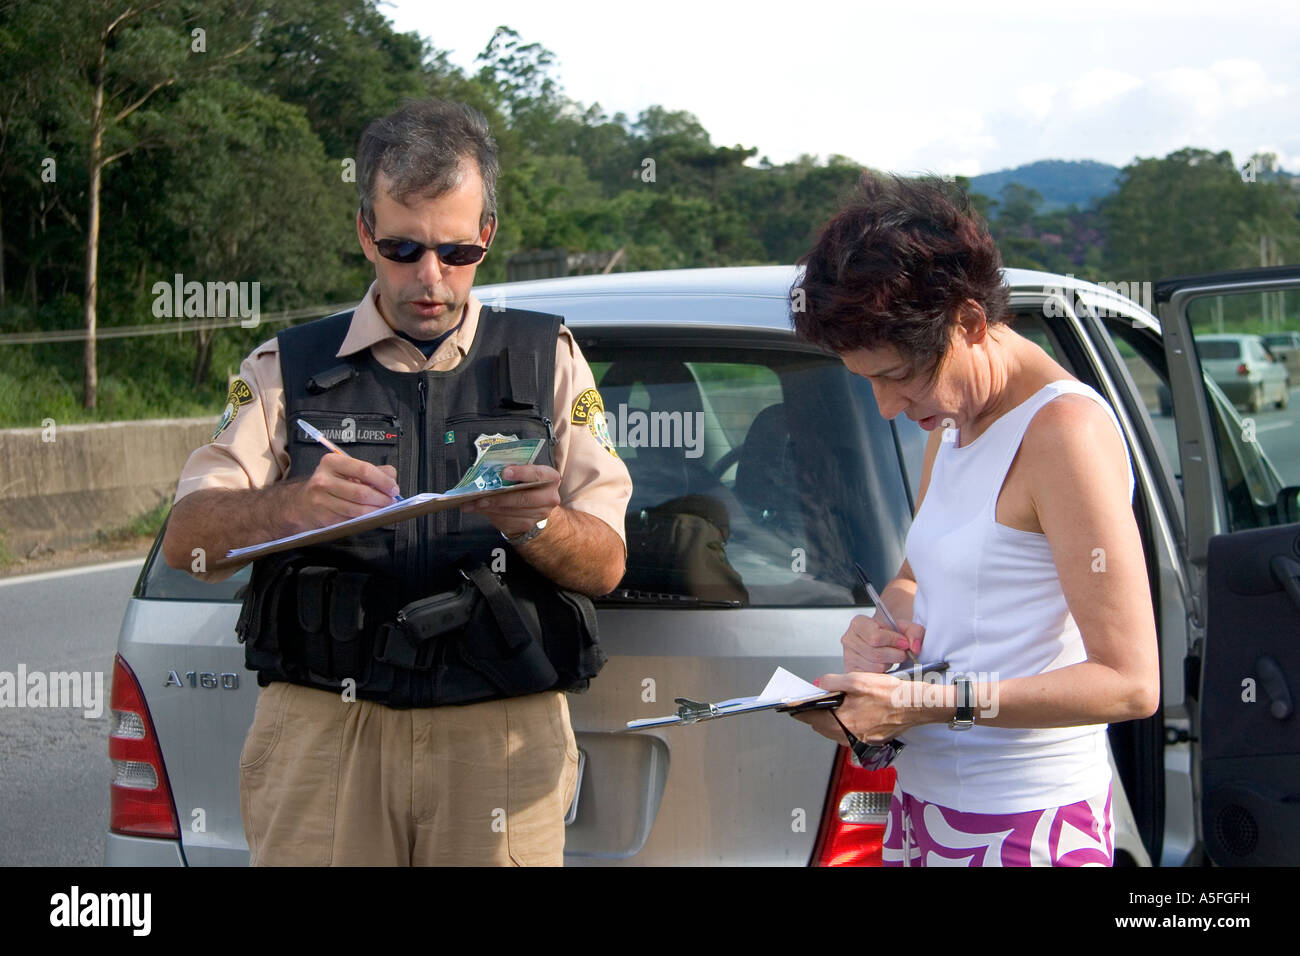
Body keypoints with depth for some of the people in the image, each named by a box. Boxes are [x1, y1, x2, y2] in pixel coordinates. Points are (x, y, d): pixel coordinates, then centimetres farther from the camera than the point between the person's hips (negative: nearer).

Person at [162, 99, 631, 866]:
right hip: (321, 735, 0)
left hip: (502, 741, 0)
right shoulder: (288, 368, 12)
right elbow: (187, 540, 0)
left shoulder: (547, 359, 13)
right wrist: (295, 505, -20)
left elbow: (607, 564, 6)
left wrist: (535, 524, -17)